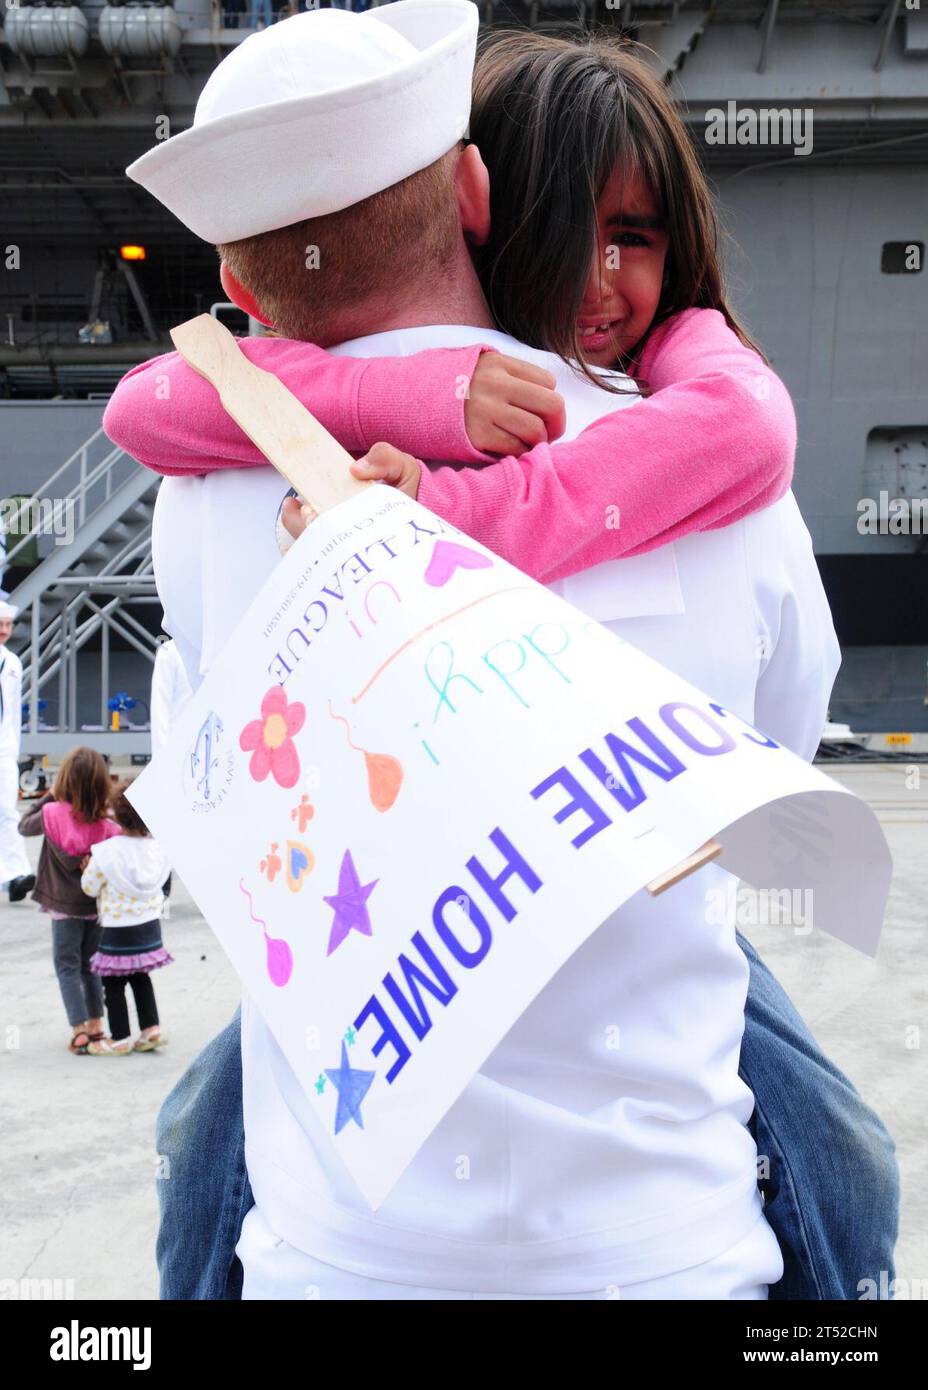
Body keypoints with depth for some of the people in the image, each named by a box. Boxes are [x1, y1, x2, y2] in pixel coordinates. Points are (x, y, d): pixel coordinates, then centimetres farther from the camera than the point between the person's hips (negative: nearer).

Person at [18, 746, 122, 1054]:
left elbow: (24, 826, 2)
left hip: (65, 906, -2)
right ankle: (95, 1025, 22)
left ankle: (79, 1030, 1)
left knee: (67, 965, 8)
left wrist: (49, 795, 3)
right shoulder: (107, 824, -13)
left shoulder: (53, 814, -17)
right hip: (97, 904, 2)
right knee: (90, 964, 18)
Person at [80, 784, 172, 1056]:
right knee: (140, 977, 22)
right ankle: (151, 1029, 22)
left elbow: (90, 888, -8)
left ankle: (120, 1039, 16)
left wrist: (88, 868, 11)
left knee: (114, 983, 9)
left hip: (118, 929, -5)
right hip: (150, 924, 5)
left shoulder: (105, 852, -18)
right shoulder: (156, 848, -5)